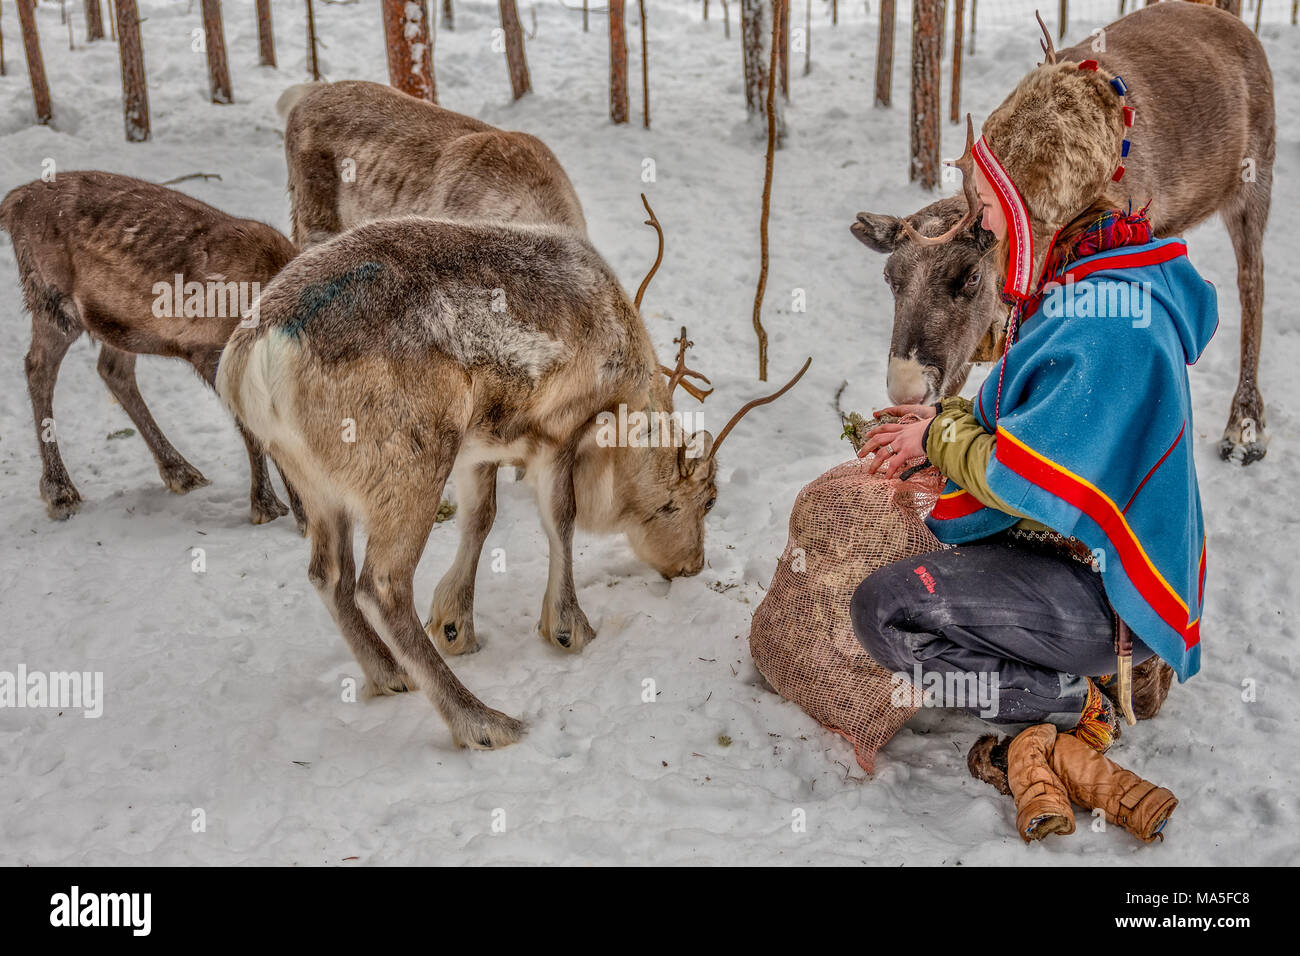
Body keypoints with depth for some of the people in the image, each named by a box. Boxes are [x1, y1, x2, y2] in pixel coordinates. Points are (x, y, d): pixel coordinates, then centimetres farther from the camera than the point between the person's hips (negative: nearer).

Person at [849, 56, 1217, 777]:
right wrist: (951, 419, 8)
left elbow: (1028, 480, -25)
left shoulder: (1108, 320, -27)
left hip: (1099, 582, -10)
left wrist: (941, 437, -8)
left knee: (884, 610, -22)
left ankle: (1081, 704, -5)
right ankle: (1106, 662, 15)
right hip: (1068, 537, 10)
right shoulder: (1082, 283, 6)